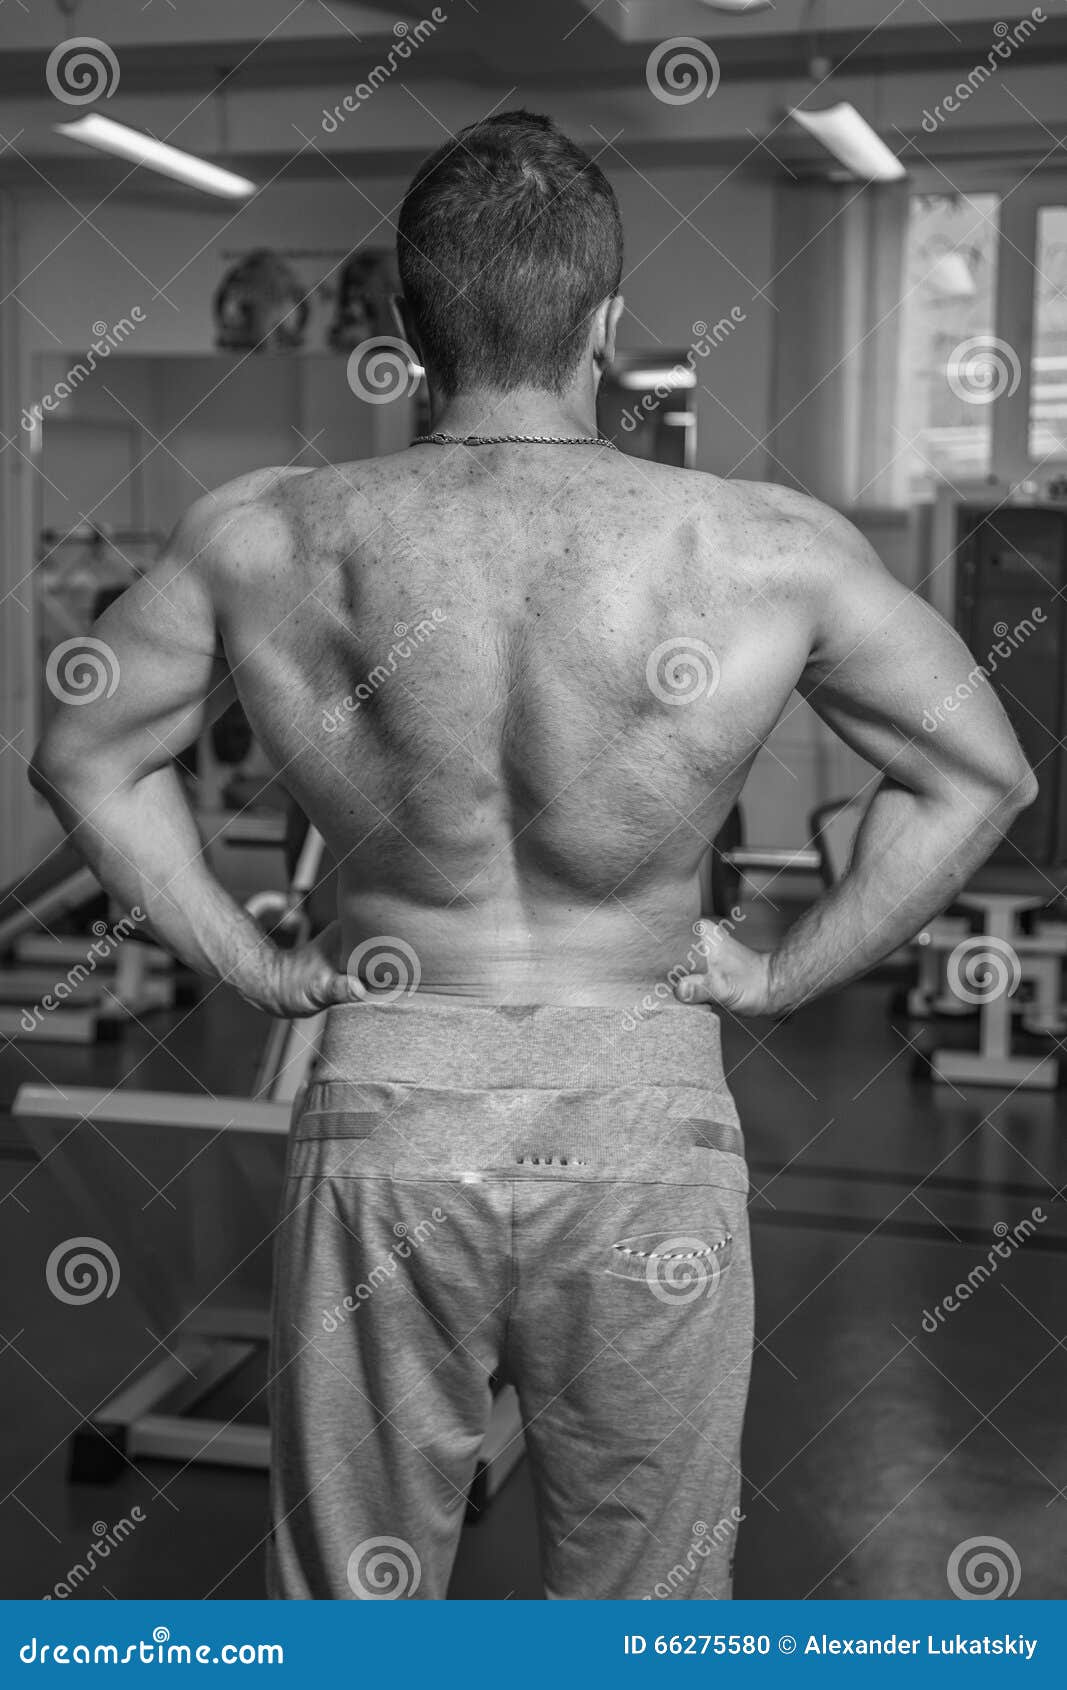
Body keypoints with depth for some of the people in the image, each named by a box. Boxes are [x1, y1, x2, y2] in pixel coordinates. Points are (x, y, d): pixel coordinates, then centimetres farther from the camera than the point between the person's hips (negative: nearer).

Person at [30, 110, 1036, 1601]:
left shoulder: (262, 544, -8)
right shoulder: (769, 553, -11)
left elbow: (83, 761, 5)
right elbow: (984, 776, 1)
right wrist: (786, 974, 6)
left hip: (385, 1107, 1)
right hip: (646, 1122, 0)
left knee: (354, 1609, 20)